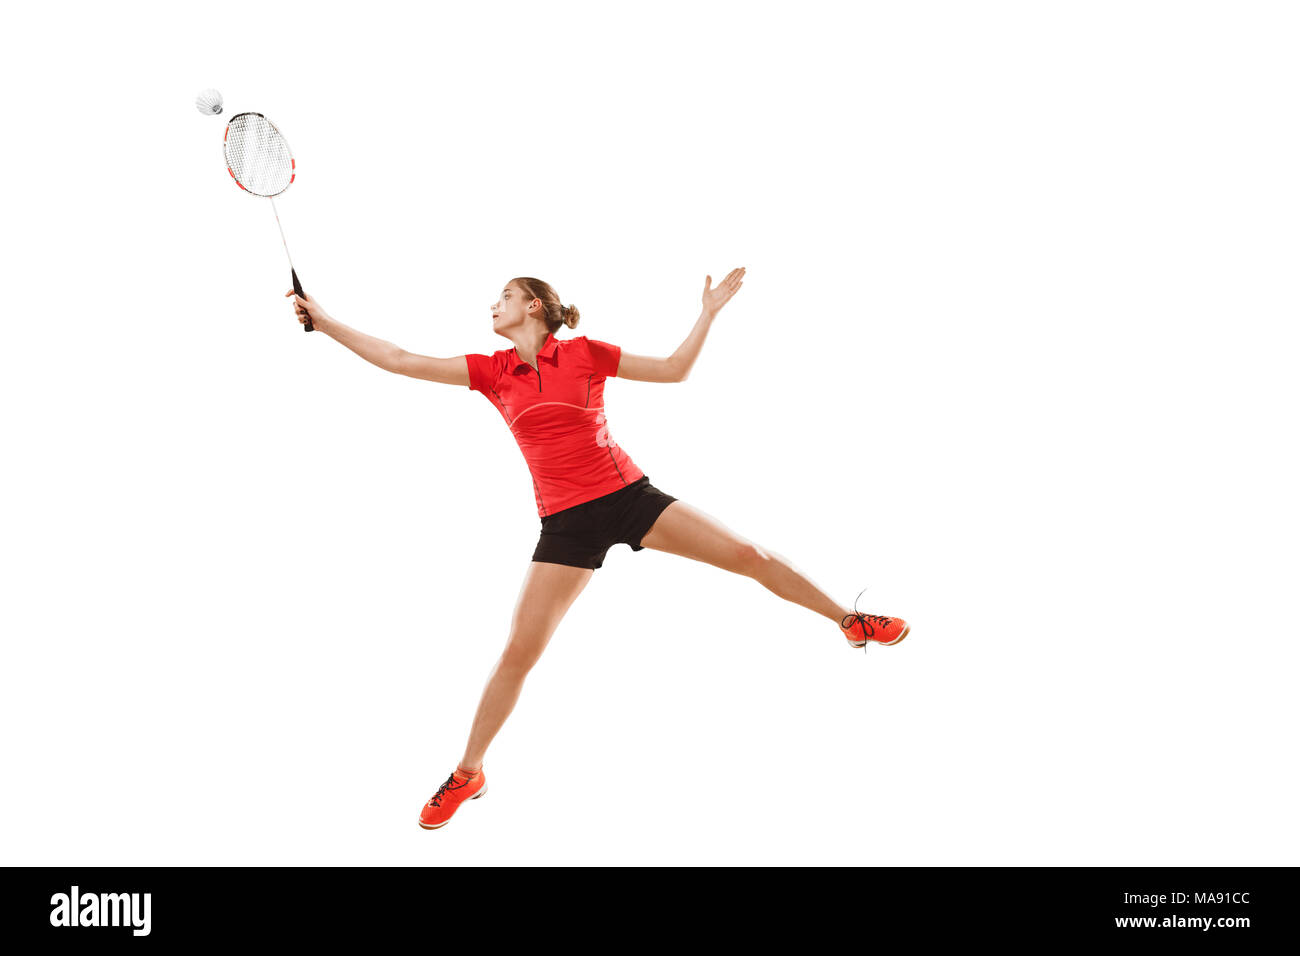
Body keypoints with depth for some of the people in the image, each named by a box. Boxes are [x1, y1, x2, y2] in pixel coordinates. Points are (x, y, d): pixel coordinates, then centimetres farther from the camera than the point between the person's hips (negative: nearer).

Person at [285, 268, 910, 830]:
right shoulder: (491, 372, 5)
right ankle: (467, 774, 14)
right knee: (518, 653, -2)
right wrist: (324, 322, 1)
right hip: (566, 523, 1)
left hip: (628, 496, -1)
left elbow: (674, 370, 7)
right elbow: (401, 361, 3)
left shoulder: (586, 354, 0)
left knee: (752, 558, -3)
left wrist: (710, 312, -1)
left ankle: (850, 620, 20)